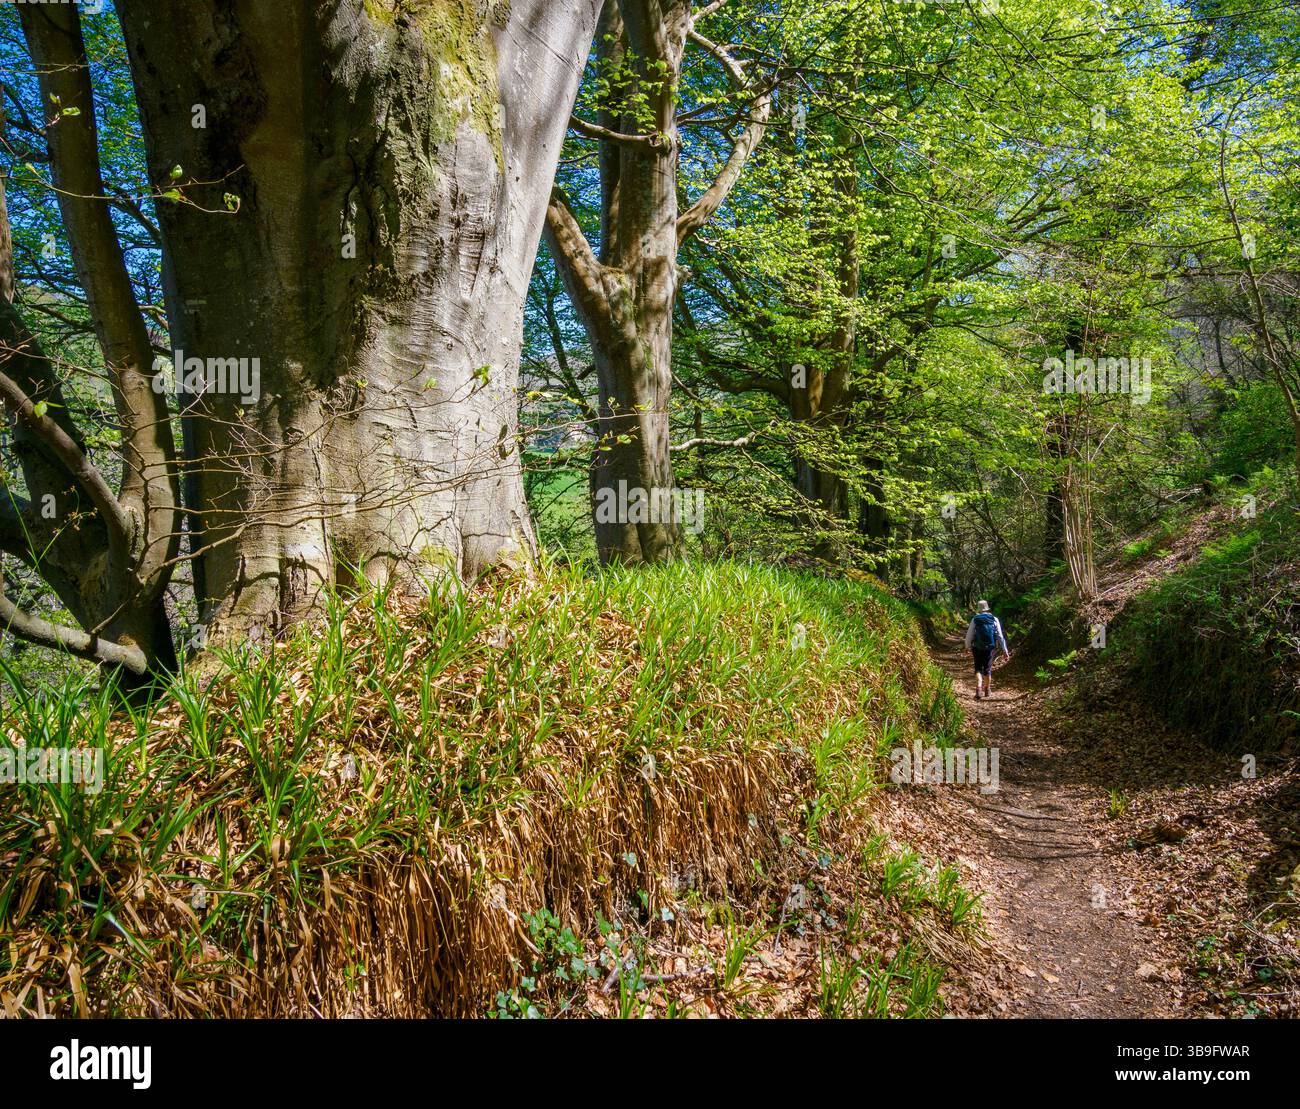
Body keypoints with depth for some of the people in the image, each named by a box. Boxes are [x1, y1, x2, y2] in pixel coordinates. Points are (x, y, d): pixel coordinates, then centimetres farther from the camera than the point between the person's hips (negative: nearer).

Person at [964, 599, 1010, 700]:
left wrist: (968, 647, 14)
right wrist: (1005, 650, 4)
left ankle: (978, 690, -9)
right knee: (987, 669, 14)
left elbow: (969, 635, -1)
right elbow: (1000, 636, 0)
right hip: (990, 648, 1)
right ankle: (987, 690, 25)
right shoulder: (994, 620, 1)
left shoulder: (975, 620, -3)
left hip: (977, 649, -1)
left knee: (978, 669, 7)